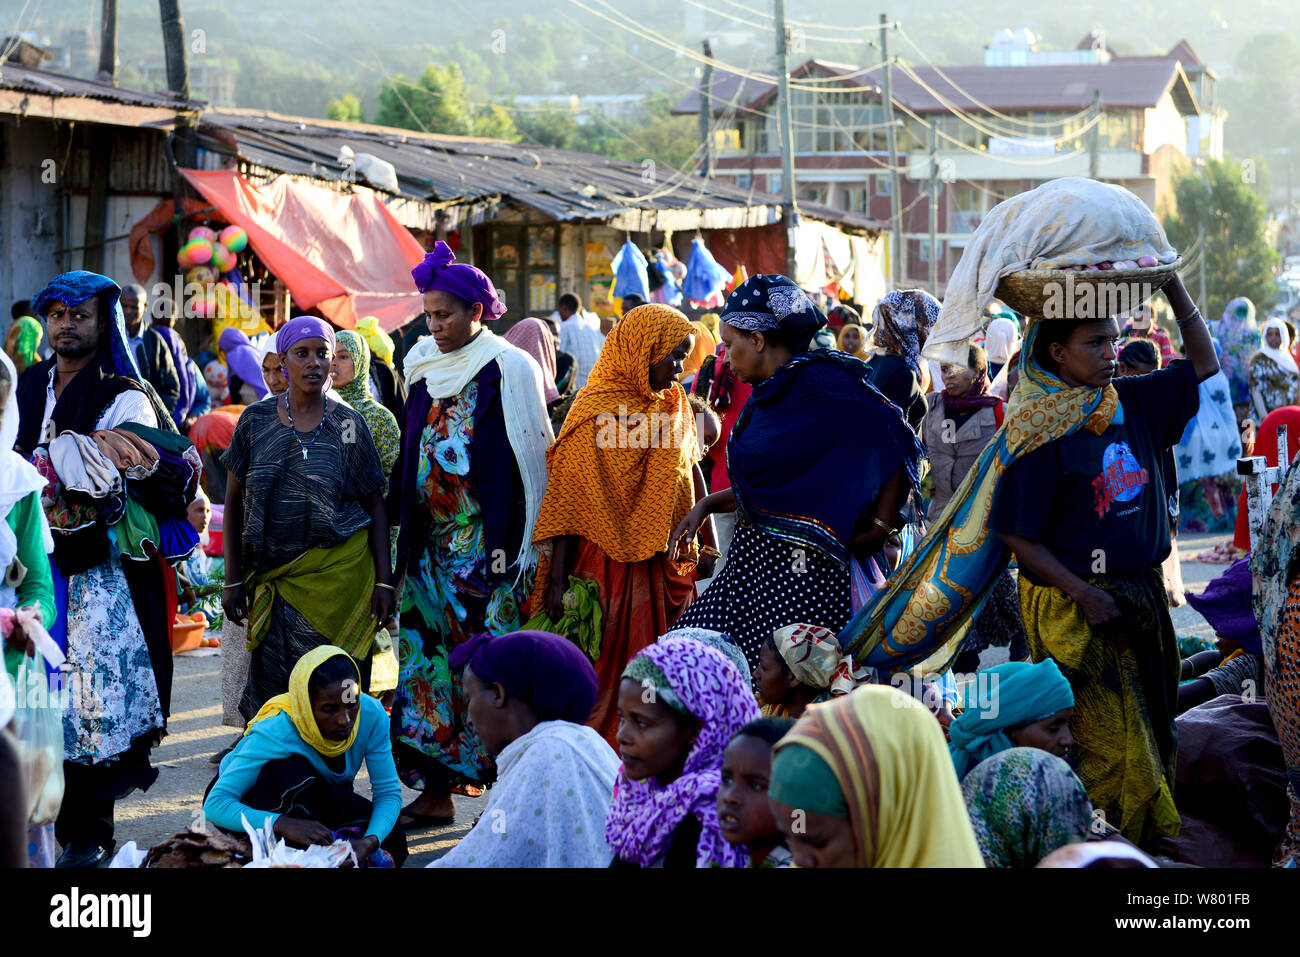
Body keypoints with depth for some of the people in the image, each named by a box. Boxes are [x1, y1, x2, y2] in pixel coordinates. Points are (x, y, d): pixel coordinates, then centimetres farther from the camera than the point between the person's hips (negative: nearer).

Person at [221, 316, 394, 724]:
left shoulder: (348, 424, 2)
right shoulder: (256, 420, 4)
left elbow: (375, 505, 4)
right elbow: (234, 501, 8)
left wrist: (384, 580, -2)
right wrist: (233, 579, 4)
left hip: (340, 571, -1)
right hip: (275, 576, 1)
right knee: (272, 689, -2)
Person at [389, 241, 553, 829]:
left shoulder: (508, 370, -6)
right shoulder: (425, 369, 12)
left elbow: (525, 459, -9)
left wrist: (509, 544, -14)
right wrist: (404, 530, 15)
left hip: (487, 539, -6)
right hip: (433, 542, 6)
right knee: (428, 653, 5)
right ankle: (435, 792, 10)